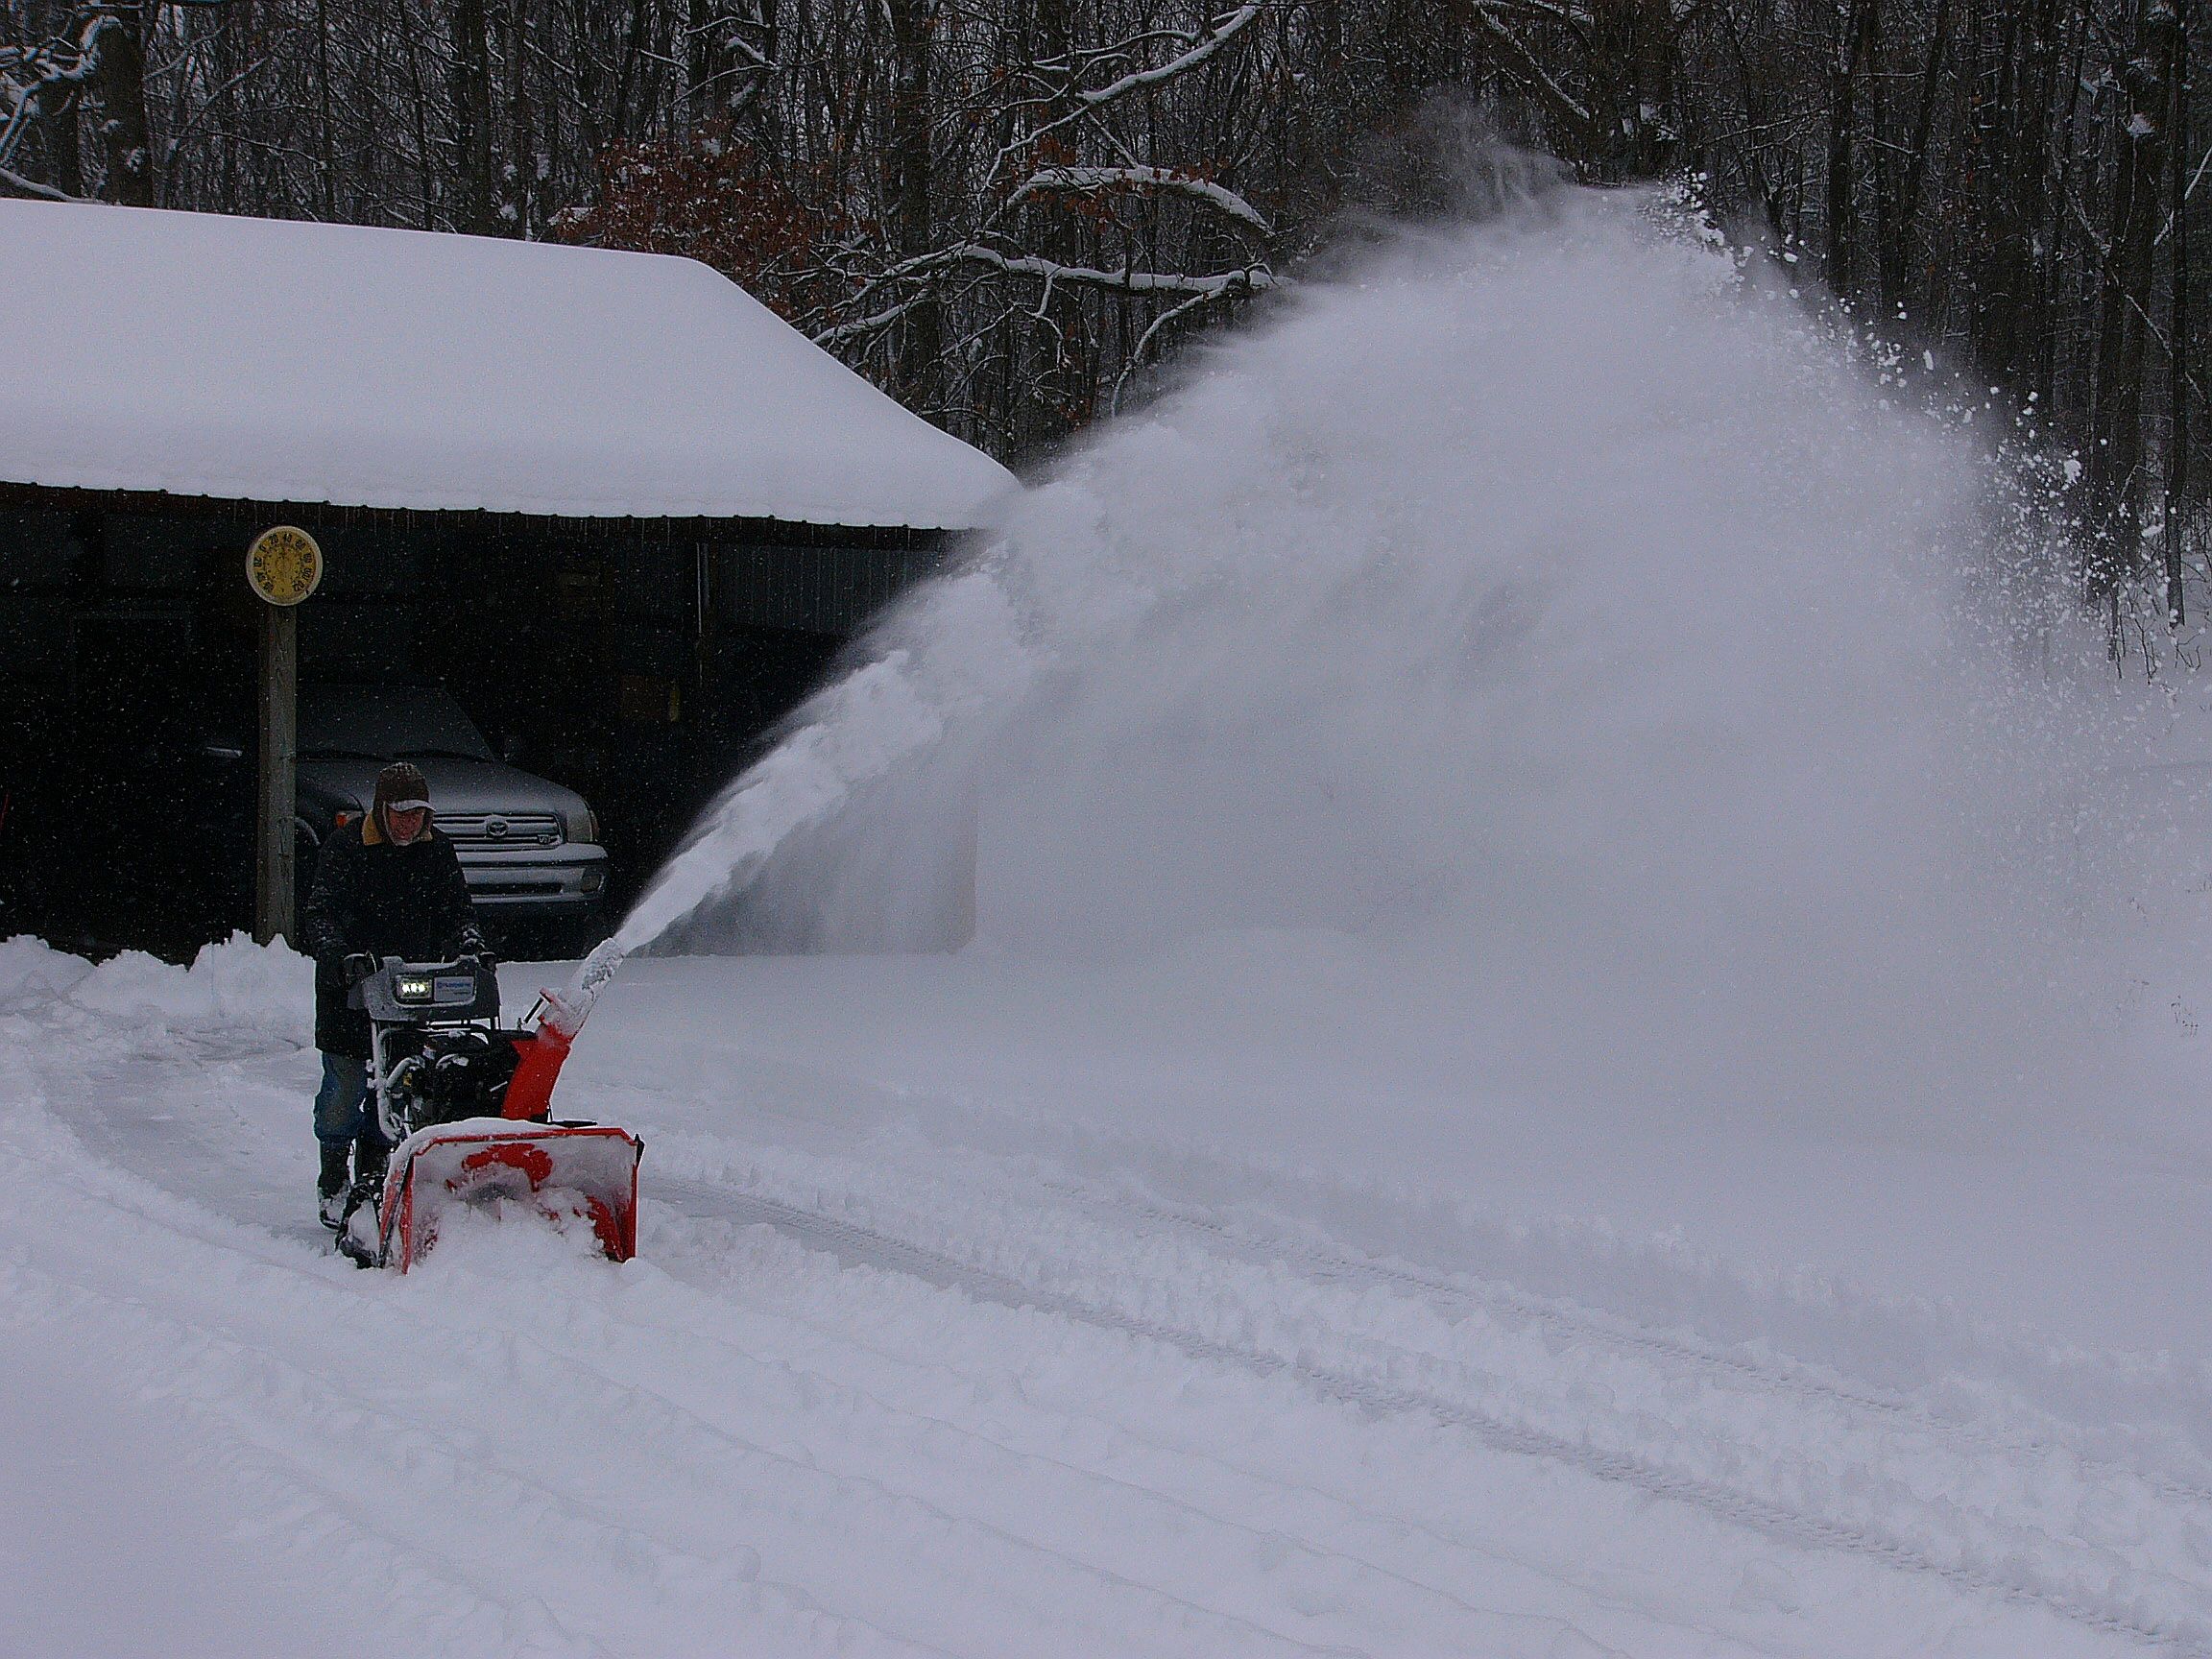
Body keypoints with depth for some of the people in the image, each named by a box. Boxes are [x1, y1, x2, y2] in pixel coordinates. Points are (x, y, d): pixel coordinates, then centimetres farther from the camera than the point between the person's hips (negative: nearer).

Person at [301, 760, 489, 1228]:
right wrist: (344, 955, -35)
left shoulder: (437, 851, 5)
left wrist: (470, 946, -17)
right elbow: (319, 916, -16)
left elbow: (456, 911, 5)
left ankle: (372, 1180, 16)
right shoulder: (345, 848, -9)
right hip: (349, 984, -3)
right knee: (345, 1084, -5)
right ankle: (333, 1183, 9)